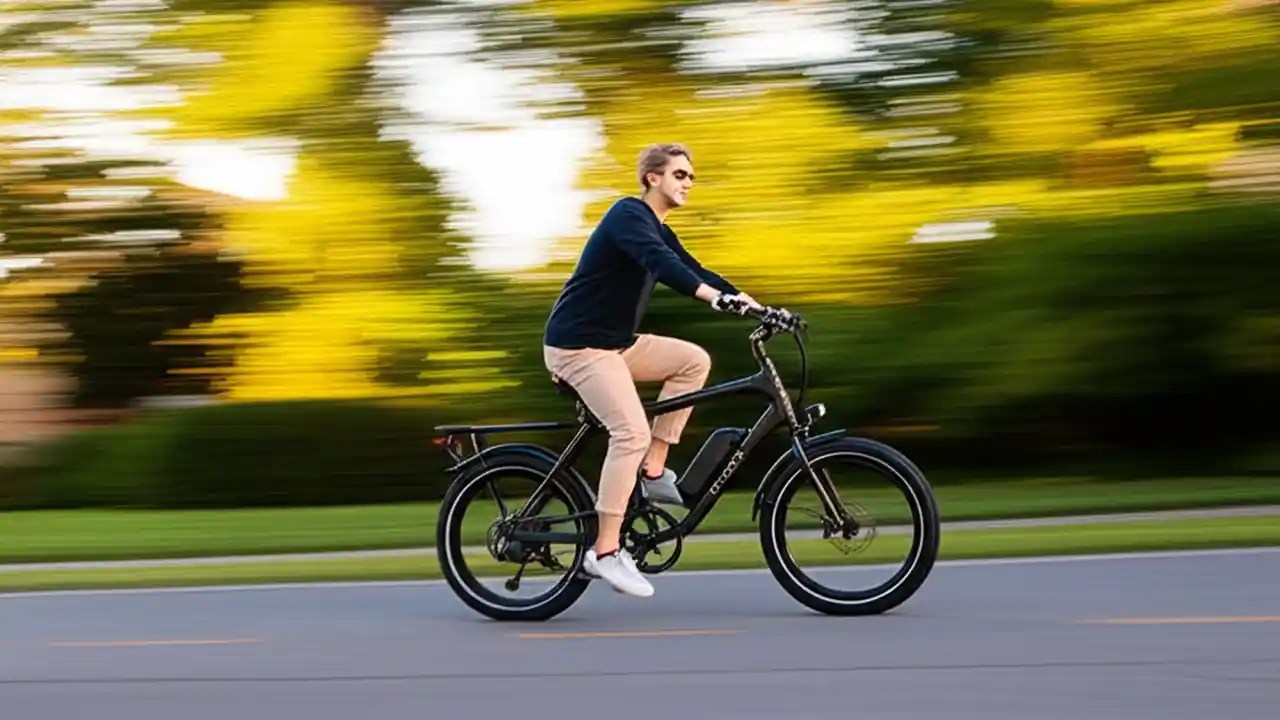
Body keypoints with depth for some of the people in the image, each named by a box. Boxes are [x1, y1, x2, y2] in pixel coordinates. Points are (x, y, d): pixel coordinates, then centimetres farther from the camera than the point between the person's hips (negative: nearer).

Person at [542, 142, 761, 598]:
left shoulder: (660, 231, 17)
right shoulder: (629, 214, -13)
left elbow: (691, 270, 12)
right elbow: (657, 262, -30)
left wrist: (746, 301, -1)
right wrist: (712, 294, -43)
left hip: (615, 343, 9)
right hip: (577, 344, -9)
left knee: (694, 360, 0)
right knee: (632, 431, -20)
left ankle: (653, 473, 2)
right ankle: (606, 552, -16)